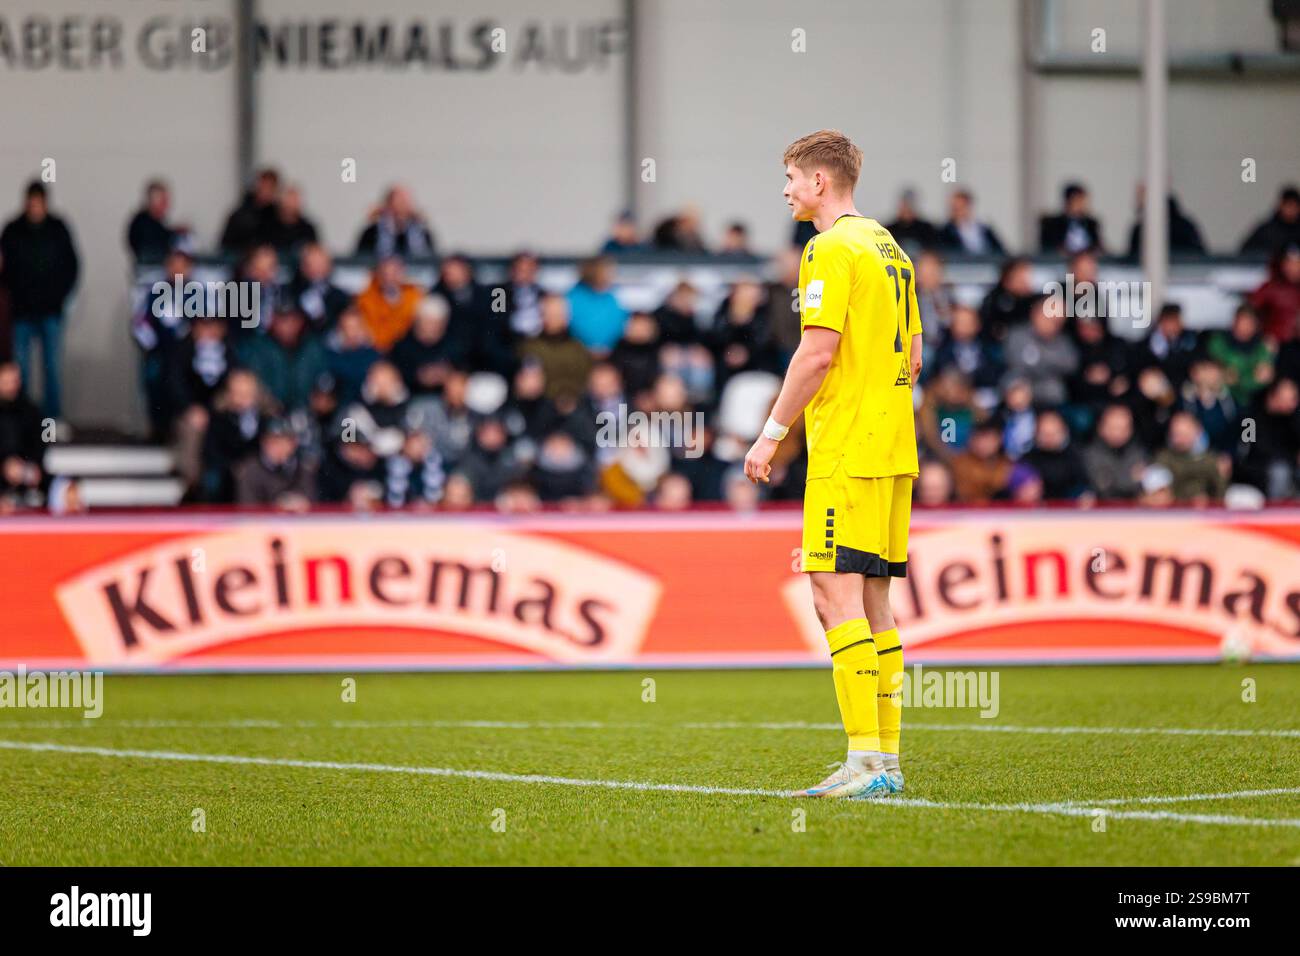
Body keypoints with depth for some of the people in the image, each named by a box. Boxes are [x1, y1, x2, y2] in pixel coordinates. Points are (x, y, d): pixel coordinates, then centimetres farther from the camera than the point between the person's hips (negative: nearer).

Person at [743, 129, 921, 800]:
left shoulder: (833, 248, -10)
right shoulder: (888, 247, 18)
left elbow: (818, 351, -18)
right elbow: (912, 356, 20)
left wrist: (772, 432, -12)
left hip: (845, 451, -9)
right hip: (893, 448, 9)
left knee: (836, 595, -11)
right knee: (872, 602, 10)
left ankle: (865, 760, -17)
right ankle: (886, 762, 10)